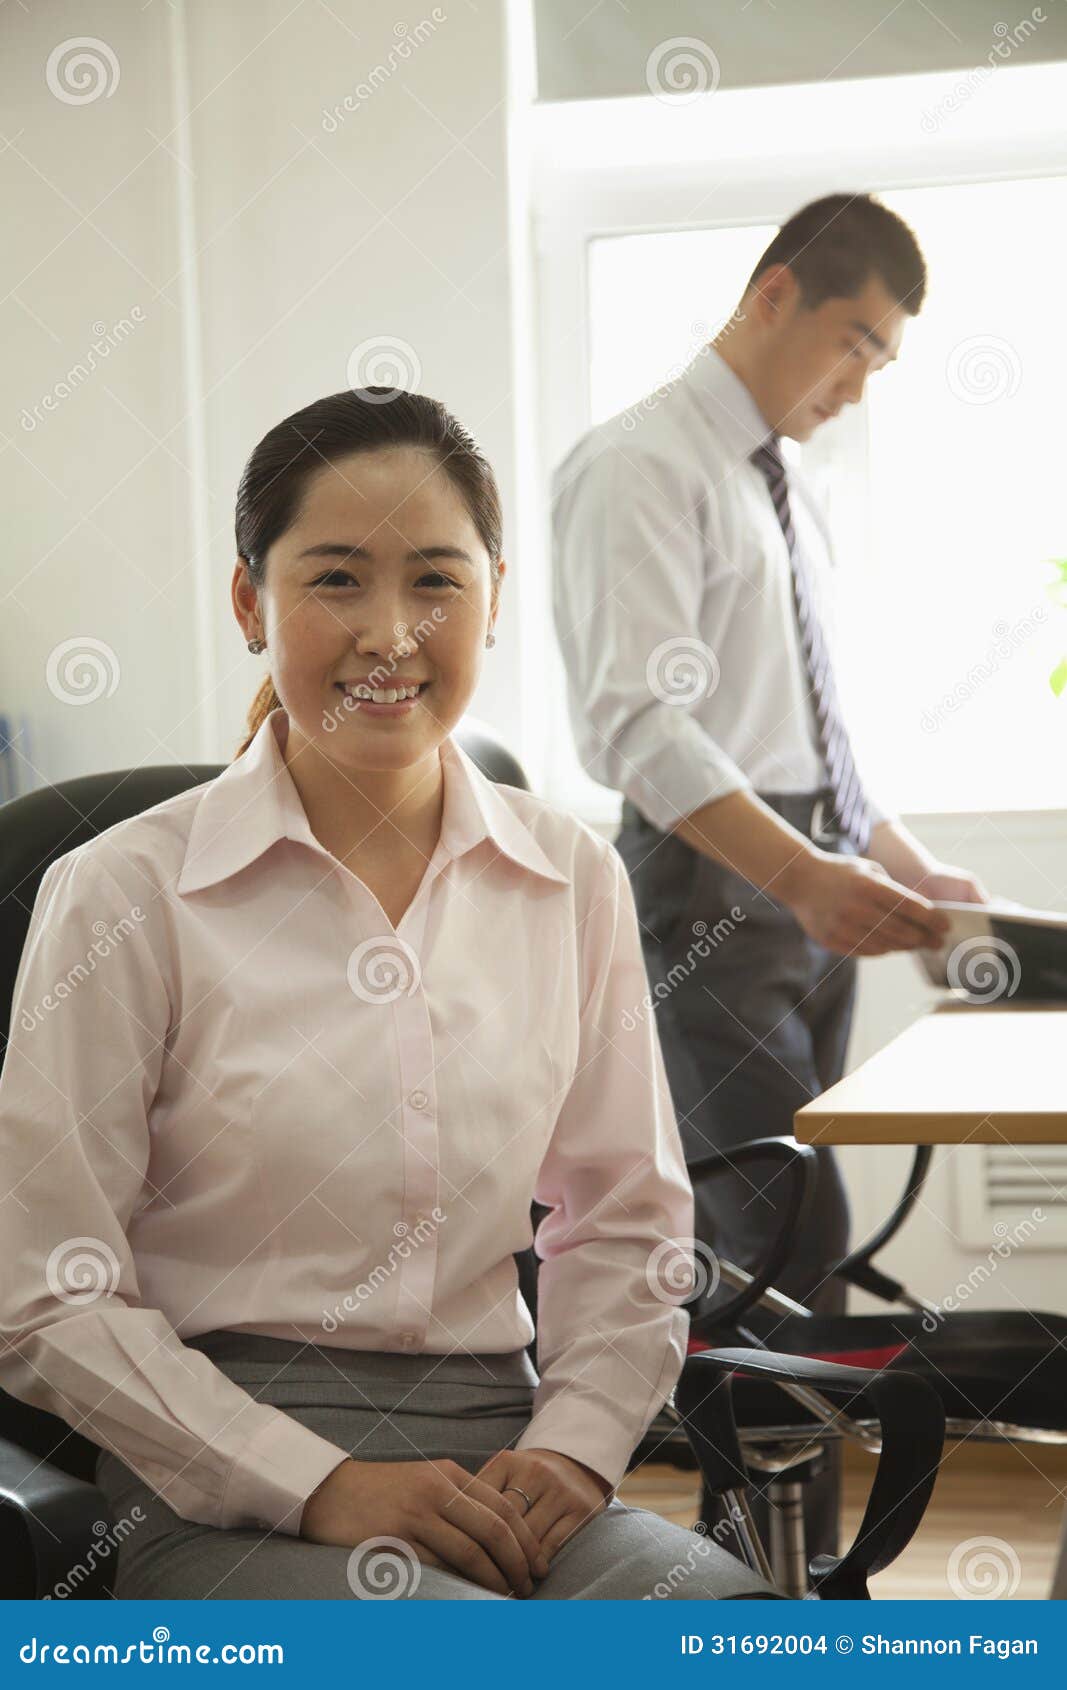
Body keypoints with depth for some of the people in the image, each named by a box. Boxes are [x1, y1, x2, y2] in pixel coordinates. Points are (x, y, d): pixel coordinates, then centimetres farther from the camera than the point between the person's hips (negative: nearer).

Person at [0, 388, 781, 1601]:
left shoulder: (574, 879, 9)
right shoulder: (125, 892, -3)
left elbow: (630, 1227, 16)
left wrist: (573, 1446, -2)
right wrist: (319, 1486, -12)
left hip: (498, 1467, 4)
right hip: (224, 1492, -4)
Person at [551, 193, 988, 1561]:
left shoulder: (787, 488, 19)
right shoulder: (643, 464, -9)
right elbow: (636, 720, -20)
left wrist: (908, 867, 14)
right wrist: (805, 875, -29)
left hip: (810, 894, 9)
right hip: (711, 889, -9)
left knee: (765, 1250, 10)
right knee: (793, 1253, -12)